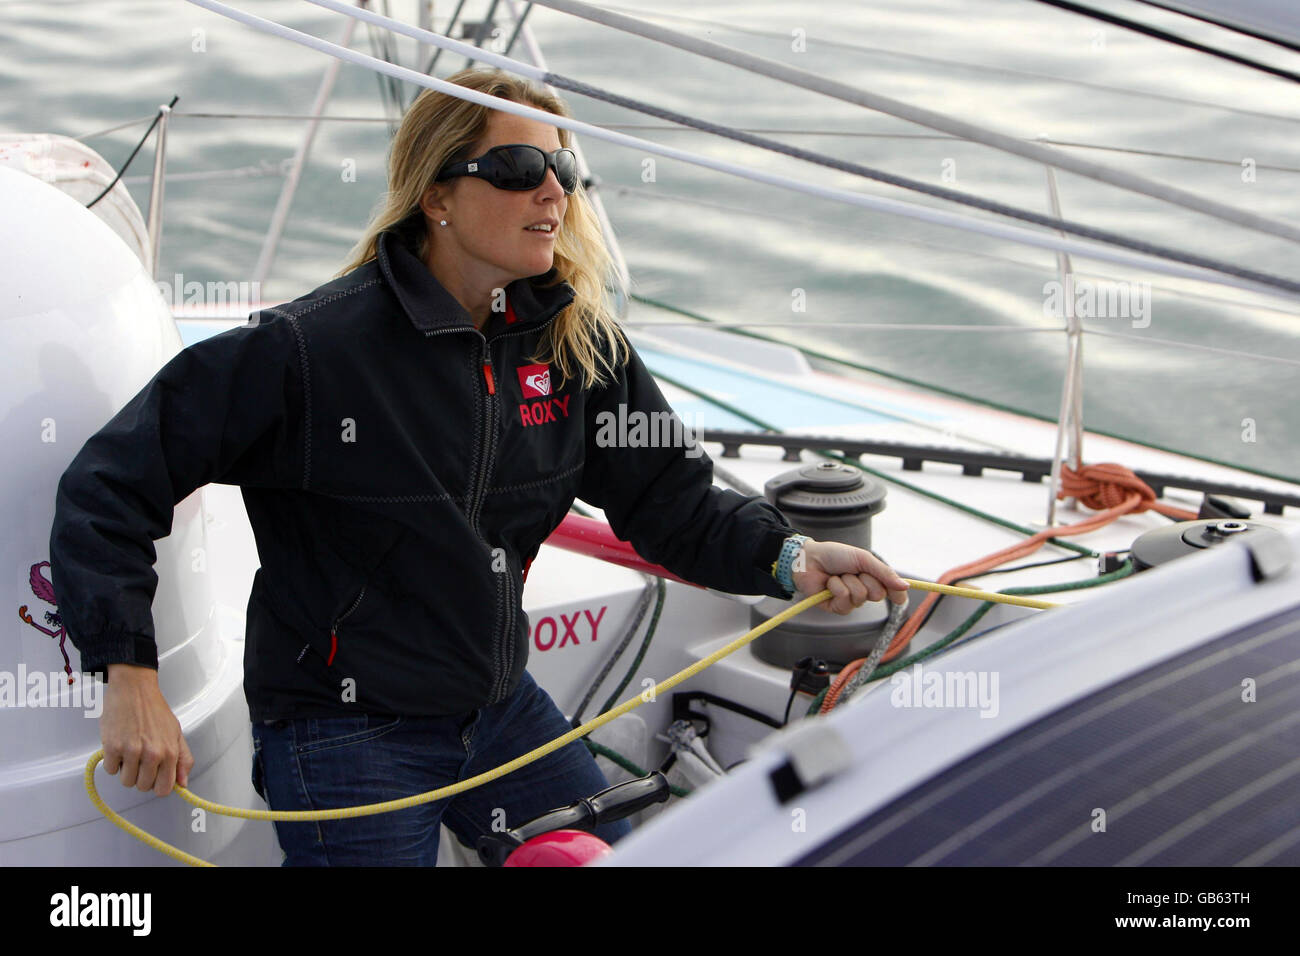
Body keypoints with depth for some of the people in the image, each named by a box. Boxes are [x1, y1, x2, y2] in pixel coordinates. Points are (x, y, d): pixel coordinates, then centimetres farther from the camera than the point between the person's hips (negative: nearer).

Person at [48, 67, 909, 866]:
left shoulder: (577, 342, -2)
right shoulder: (306, 350, -19)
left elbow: (671, 497, 1)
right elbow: (112, 485, -17)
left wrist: (789, 558, -17)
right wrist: (130, 677, -23)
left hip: (500, 706, 6)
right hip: (342, 725, -6)